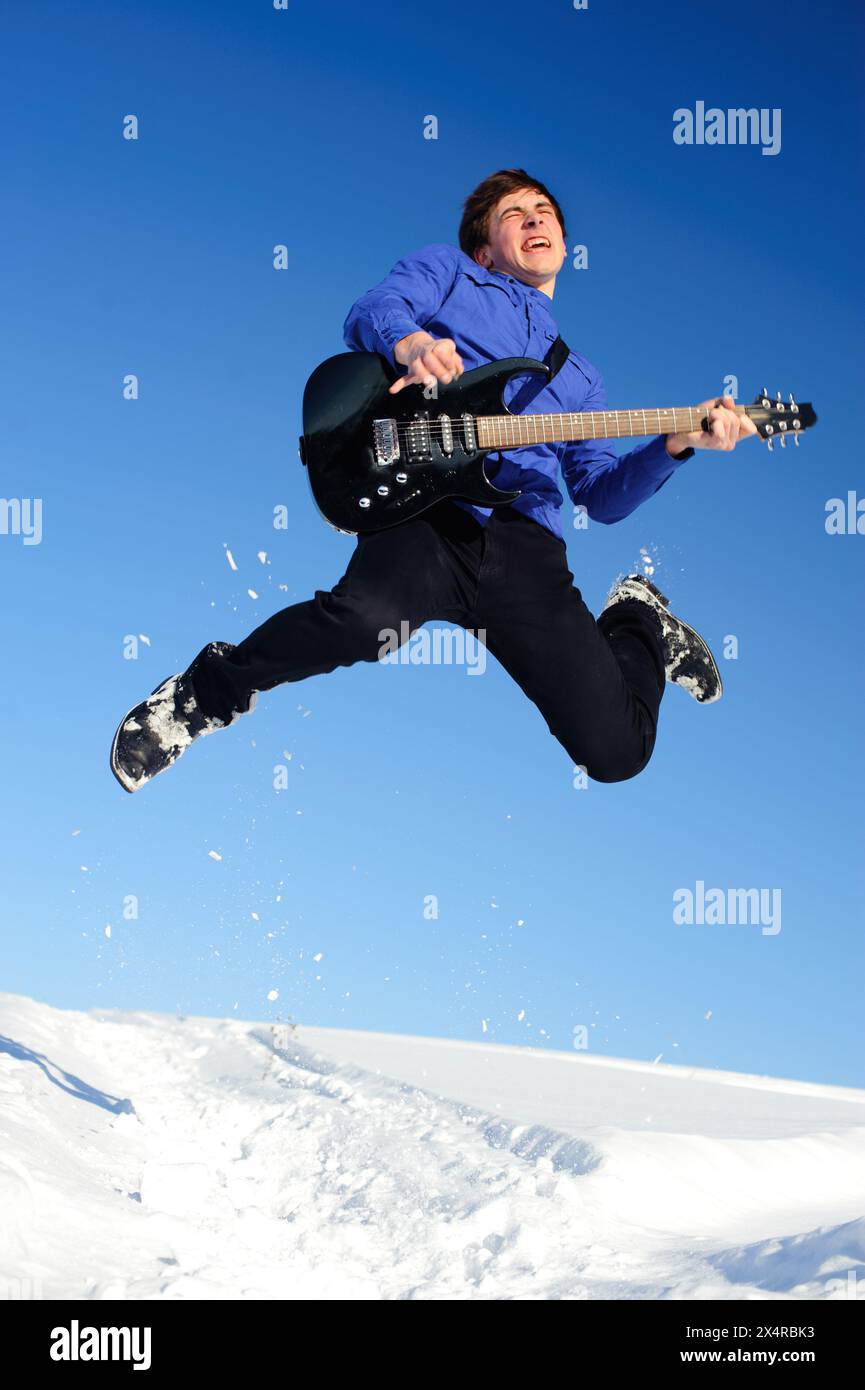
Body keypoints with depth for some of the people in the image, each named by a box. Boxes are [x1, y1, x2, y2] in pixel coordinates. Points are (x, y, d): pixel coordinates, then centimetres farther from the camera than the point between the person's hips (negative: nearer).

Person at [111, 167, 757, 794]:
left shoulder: (579, 375, 33)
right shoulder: (448, 270, 23)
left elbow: (602, 495, 23)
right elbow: (369, 314, 3)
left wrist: (677, 442, 6)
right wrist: (410, 341, -21)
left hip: (526, 546, 3)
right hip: (426, 510, -3)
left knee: (617, 750, -12)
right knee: (367, 619, -40)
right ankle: (215, 688, -7)